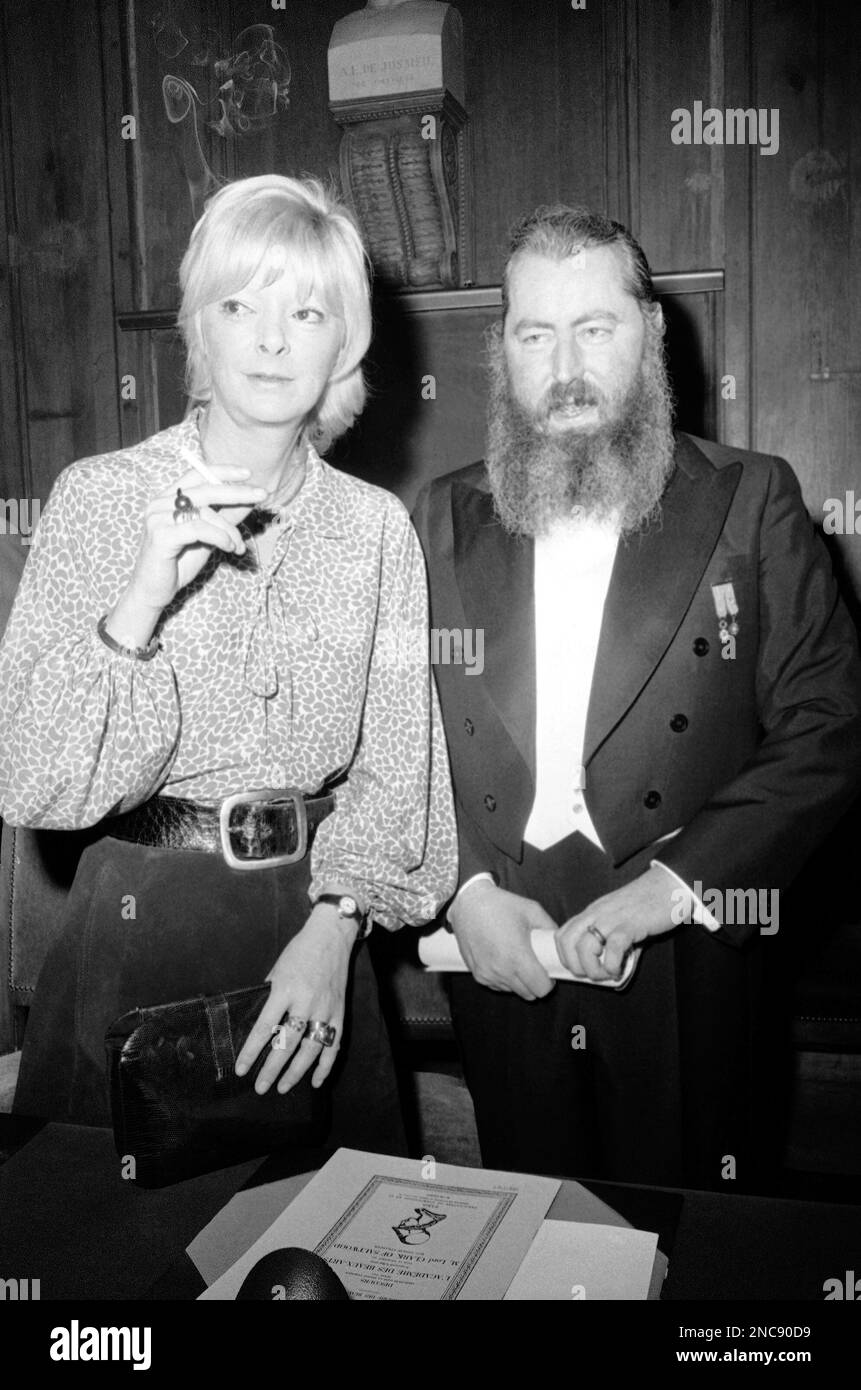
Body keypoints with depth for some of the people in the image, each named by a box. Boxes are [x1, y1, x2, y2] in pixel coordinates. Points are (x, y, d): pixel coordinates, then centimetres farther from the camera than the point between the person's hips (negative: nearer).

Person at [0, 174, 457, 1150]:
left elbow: (392, 766, -1)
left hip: (315, 924, 2)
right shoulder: (98, 497, -6)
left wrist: (331, 929, -14)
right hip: (137, 917, -1)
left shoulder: (377, 528, 1)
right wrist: (145, 595, -23)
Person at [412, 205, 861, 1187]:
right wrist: (465, 890, -11)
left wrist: (667, 885, -16)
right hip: (496, 959, 2)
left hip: (685, 967, -1)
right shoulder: (445, 519, 5)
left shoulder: (749, 501, -1)